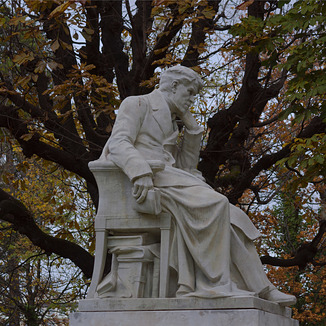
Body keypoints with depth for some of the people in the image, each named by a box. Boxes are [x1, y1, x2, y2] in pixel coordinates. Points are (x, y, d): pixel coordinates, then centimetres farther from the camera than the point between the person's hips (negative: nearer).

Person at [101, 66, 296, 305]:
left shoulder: (169, 123, 31)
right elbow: (118, 144, -13)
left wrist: (191, 125, 15)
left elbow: (186, 164, 24)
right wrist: (141, 171, -32)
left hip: (165, 182, 8)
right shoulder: (137, 104, 5)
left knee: (230, 218, -10)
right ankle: (217, 283, -28)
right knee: (214, 205, -28)